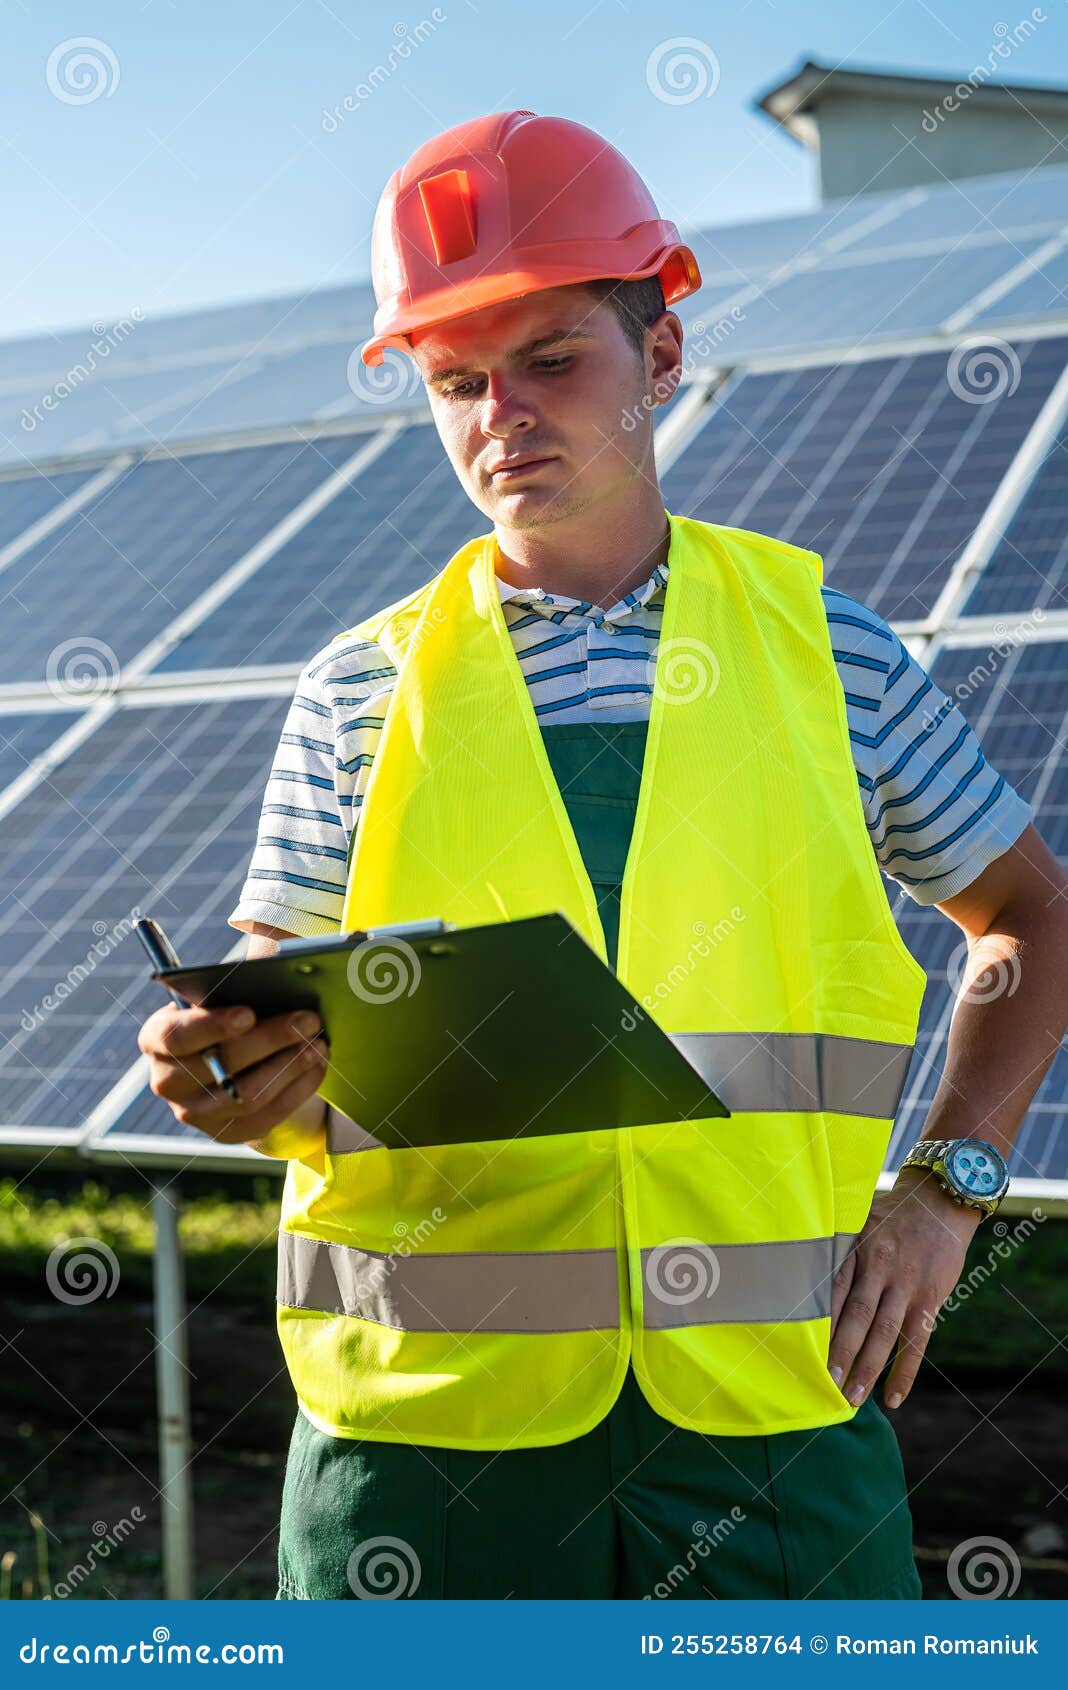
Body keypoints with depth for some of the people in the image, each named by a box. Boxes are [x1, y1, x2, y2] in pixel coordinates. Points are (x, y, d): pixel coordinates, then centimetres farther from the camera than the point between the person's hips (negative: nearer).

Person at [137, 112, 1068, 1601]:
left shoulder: (822, 646, 6)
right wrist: (235, 1082, -16)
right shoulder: (362, 691, 5)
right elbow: (278, 1031, 8)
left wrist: (945, 1184, 5)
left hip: (771, 1403, 0)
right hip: (434, 1408, 0)